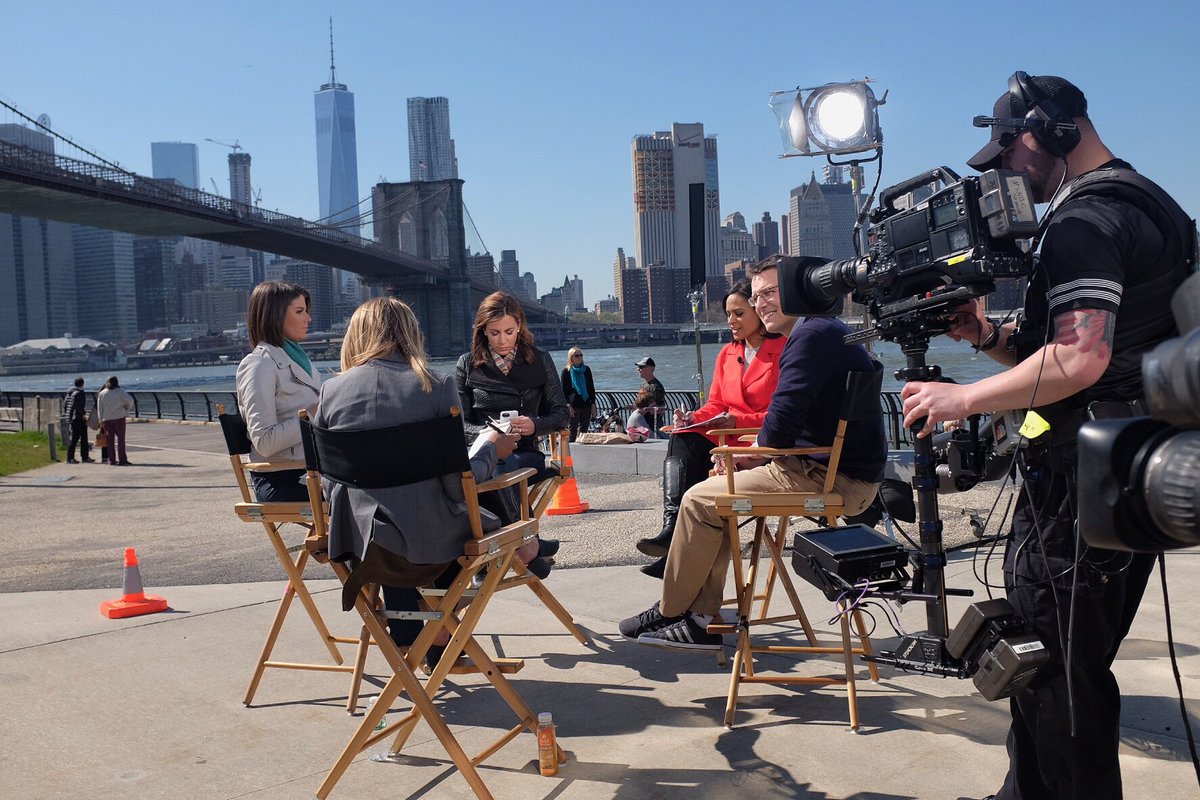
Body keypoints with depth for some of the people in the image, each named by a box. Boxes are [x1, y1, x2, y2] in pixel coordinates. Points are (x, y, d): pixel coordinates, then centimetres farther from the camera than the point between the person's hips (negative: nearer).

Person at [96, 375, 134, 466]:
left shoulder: (102, 393, 7)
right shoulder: (119, 391, -5)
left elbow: (99, 408, 7)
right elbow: (129, 400, -16)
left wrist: (101, 421, 10)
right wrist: (129, 408, 4)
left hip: (107, 418, 3)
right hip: (119, 417, -3)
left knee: (110, 439, 9)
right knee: (120, 438, -2)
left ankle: (111, 460, 8)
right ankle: (122, 460, -8)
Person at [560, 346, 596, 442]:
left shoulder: (586, 369, 9)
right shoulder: (566, 371, -2)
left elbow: (591, 387, 13)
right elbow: (564, 390, -4)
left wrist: (593, 403, 6)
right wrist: (568, 405, -13)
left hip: (586, 405, 4)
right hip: (573, 406, -4)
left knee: (584, 430, 8)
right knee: (572, 431, -4)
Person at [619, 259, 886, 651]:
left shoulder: (811, 335, -17)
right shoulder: (822, 331, 18)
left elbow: (778, 429, -24)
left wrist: (759, 449, -2)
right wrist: (756, 456, 4)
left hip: (831, 479, -11)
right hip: (845, 474, 11)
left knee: (700, 500, -4)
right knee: (719, 489, 15)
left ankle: (668, 613, 12)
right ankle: (701, 619, 13)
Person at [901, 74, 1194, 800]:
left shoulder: (1085, 220, -15)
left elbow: (1079, 359, -28)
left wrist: (963, 398, -18)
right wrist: (994, 336, 6)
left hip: (1079, 488, -11)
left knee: (1056, 673, -1)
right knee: (1061, 663, 19)